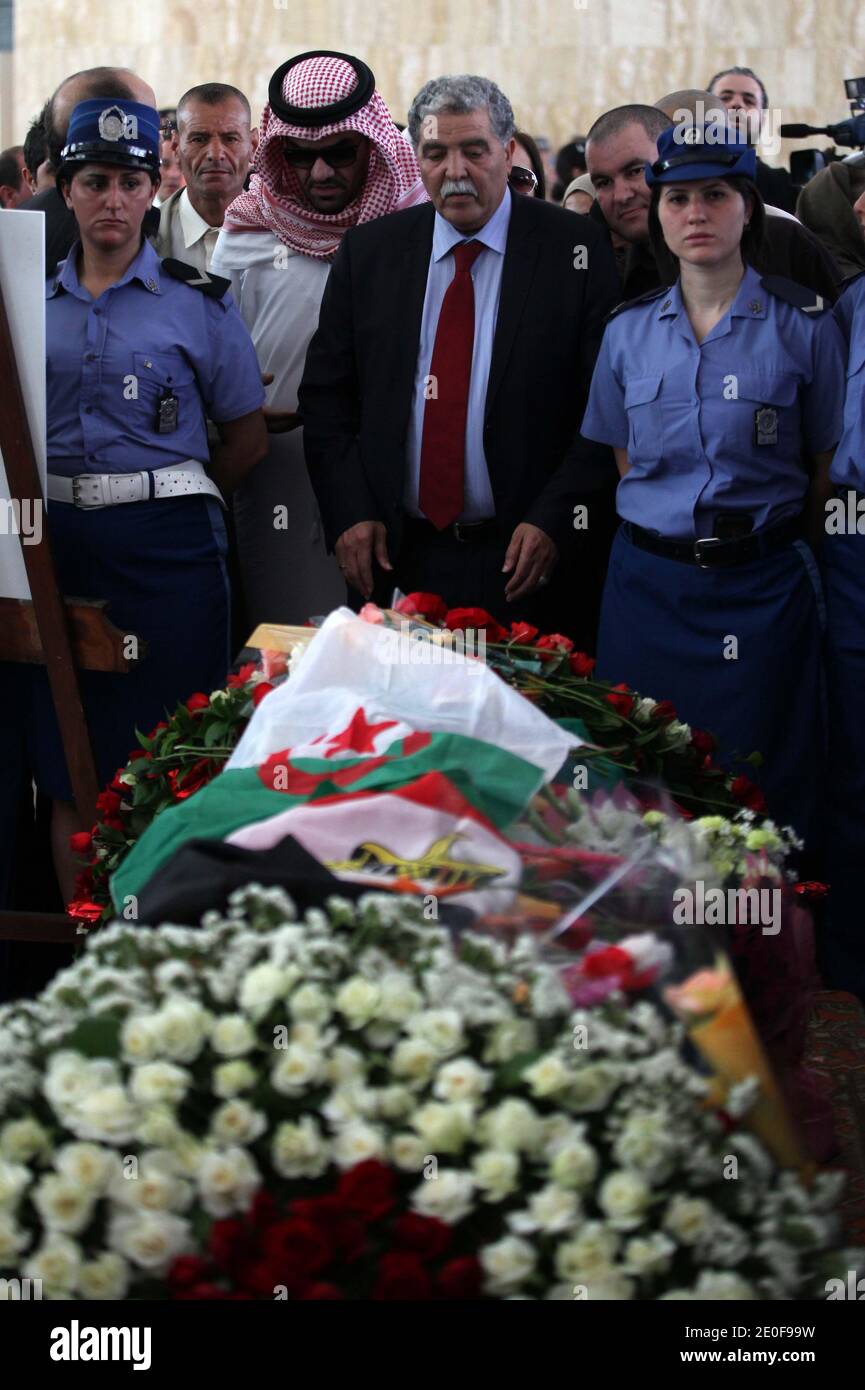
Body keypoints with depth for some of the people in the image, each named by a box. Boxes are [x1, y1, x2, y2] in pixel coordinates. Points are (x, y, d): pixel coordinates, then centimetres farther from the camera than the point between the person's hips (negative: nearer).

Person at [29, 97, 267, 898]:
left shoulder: (198, 302, 1)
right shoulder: (35, 302, 9)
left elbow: (249, 439, 5)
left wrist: (175, 503, 5)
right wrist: (69, 506, 3)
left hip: (166, 548, -3)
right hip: (58, 546, 3)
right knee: (69, 764, 5)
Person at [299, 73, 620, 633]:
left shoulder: (575, 250, -3)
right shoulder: (368, 252, 6)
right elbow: (327, 395, 8)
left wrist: (552, 521, -13)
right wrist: (350, 513, -4)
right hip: (395, 558, 2)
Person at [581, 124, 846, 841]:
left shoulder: (804, 325, -3)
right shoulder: (629, 330, 6)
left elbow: (827, 467, 1)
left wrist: (769, 549, 1)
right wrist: (664, 535, 7)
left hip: (763, 589, -3)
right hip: (649, 584, 3)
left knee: (760, 794, 2)